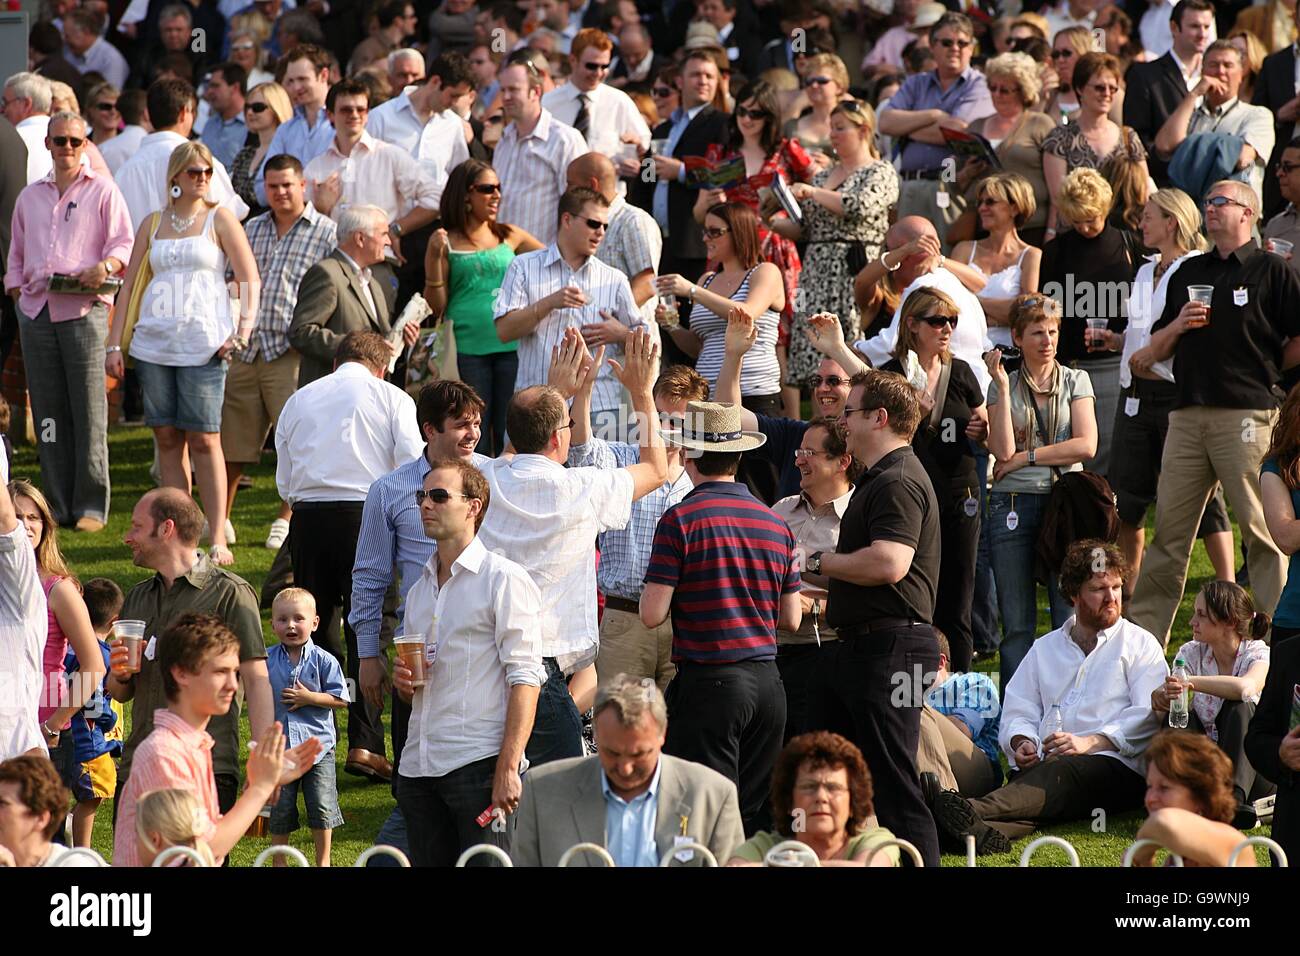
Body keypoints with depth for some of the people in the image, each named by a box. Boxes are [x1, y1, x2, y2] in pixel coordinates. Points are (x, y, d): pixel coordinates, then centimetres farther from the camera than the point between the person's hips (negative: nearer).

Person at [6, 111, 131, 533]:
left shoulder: (102, 191, 6)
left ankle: (90, 507, -4)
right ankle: (58, 504, 7)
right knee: (48, 413, 3)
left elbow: (124, 243, 0)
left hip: (84, 308, -5)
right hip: (36, 309, 5)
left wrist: (105, 266, -19)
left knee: (89, 410, -6)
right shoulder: (30, 197, 20)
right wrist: (16, 289, 9)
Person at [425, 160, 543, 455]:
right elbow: (435, 308, 2)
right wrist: (435, 257, -9)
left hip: (510, 348, 2)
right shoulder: (446, 242, 3)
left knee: (509, 437, 4)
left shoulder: (509, 236, 12)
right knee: (474, 440, 1)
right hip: (468, 350, -2)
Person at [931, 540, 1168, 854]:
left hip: (1113, 764, -4)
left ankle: (975, 810, -66)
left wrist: (1089, 742, -13)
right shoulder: (1045, 648, 30)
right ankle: (983, 831, -68)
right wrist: (1021, 742, -3)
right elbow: (1018, 710, 22)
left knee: (1057, 774, -39)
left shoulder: (1140, 644, 16)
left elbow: (1148, 716, 0)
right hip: (1045, 764, 4)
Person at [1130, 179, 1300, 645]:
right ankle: (1144, 630, 8)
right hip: (1188, 414, 5)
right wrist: (1177, 325, 1)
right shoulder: (1189, 273, 20)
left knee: (1262, 531, -5)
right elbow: (1156, 350, 21)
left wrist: (1259, 372, 7)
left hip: (1247, 414, -5)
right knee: (1169, 529, 6)